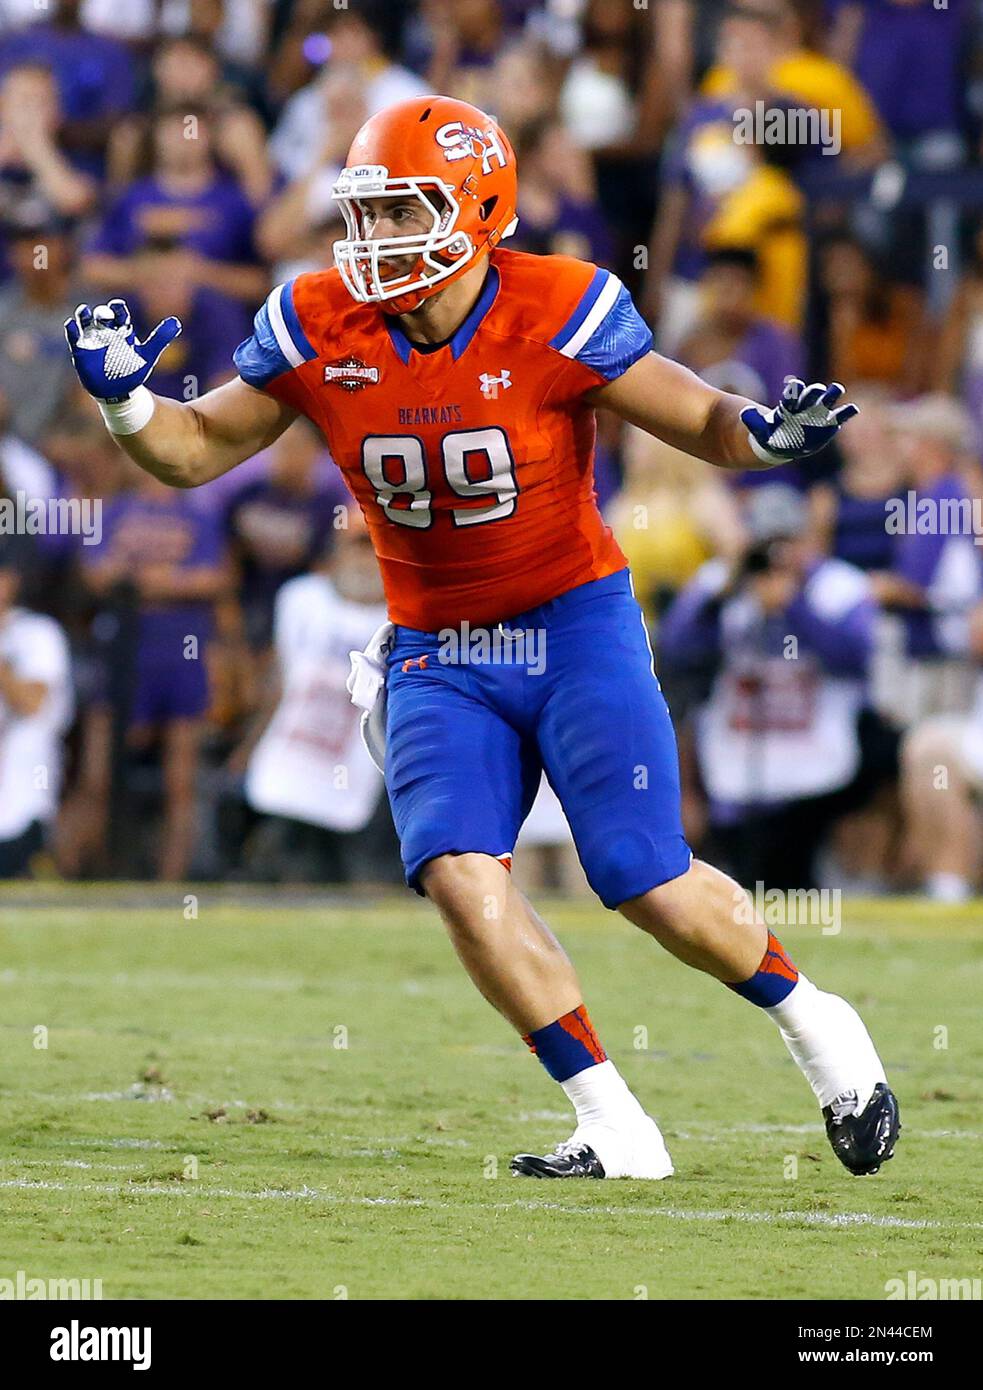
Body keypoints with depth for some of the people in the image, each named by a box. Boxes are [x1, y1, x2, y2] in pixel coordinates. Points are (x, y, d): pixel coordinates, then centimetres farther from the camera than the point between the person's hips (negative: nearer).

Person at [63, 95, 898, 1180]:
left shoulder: (556, 315, -15)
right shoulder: (319, 328, -6)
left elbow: (700, 420, -6)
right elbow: (193, 450, 4)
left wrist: (764, 432, -29)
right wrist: (123, 397, -17)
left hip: (575, 623, -3)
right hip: (436, 653, 3)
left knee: (648, 883, -10)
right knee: (458, 875, -18)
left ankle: (810, 1022, 20)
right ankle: (614, 1129, -8)